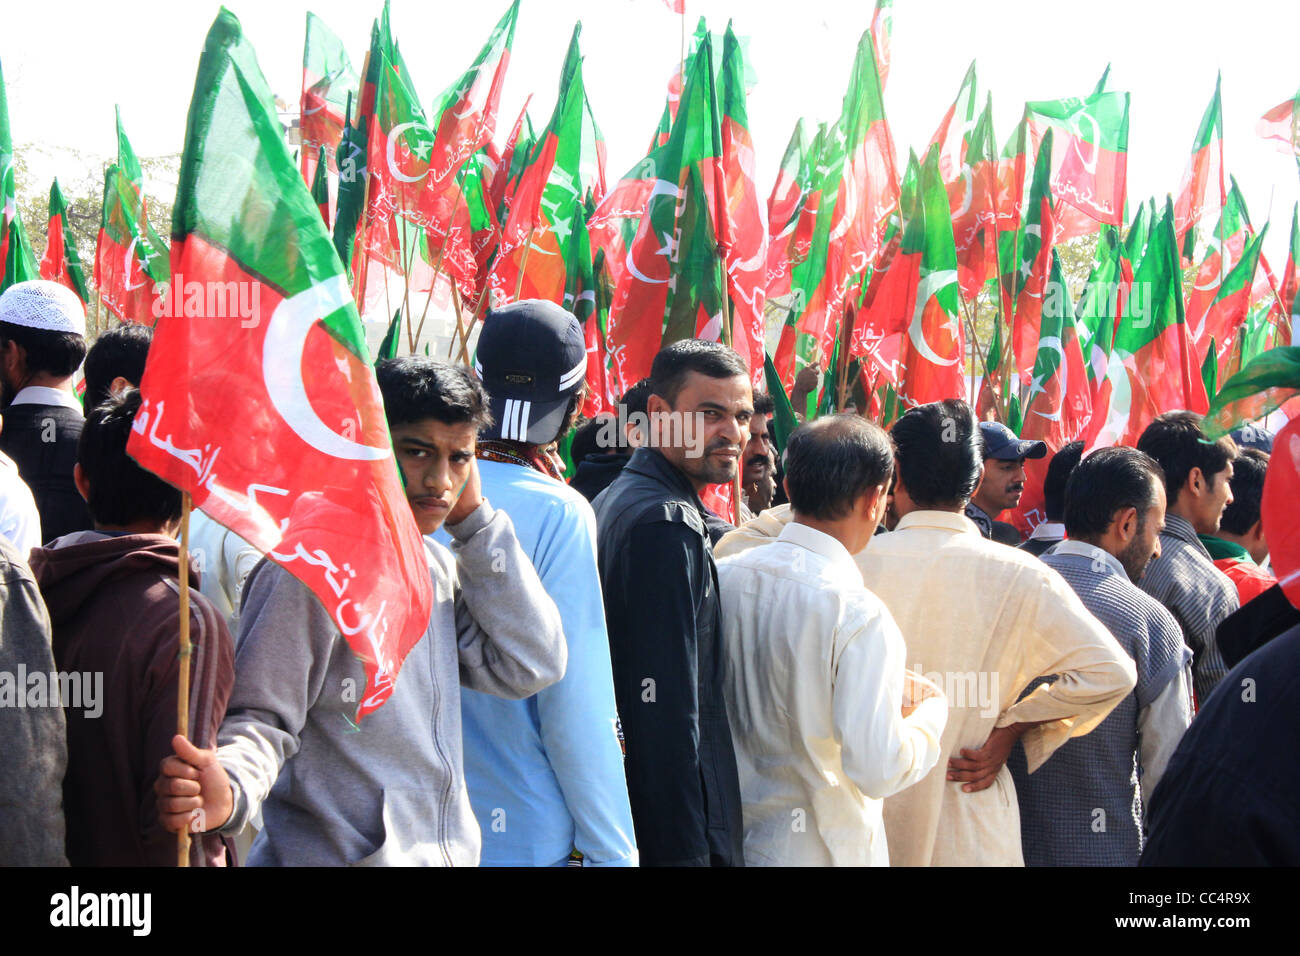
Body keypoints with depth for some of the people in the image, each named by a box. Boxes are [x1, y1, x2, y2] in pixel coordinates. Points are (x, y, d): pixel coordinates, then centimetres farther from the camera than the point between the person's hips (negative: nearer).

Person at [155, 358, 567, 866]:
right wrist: (229, 792, -40)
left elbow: (532, 665, 1)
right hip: (335, 855, -7)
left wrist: (474, 519, -3)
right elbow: (263, 718, -18)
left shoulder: (439, 566, 9)